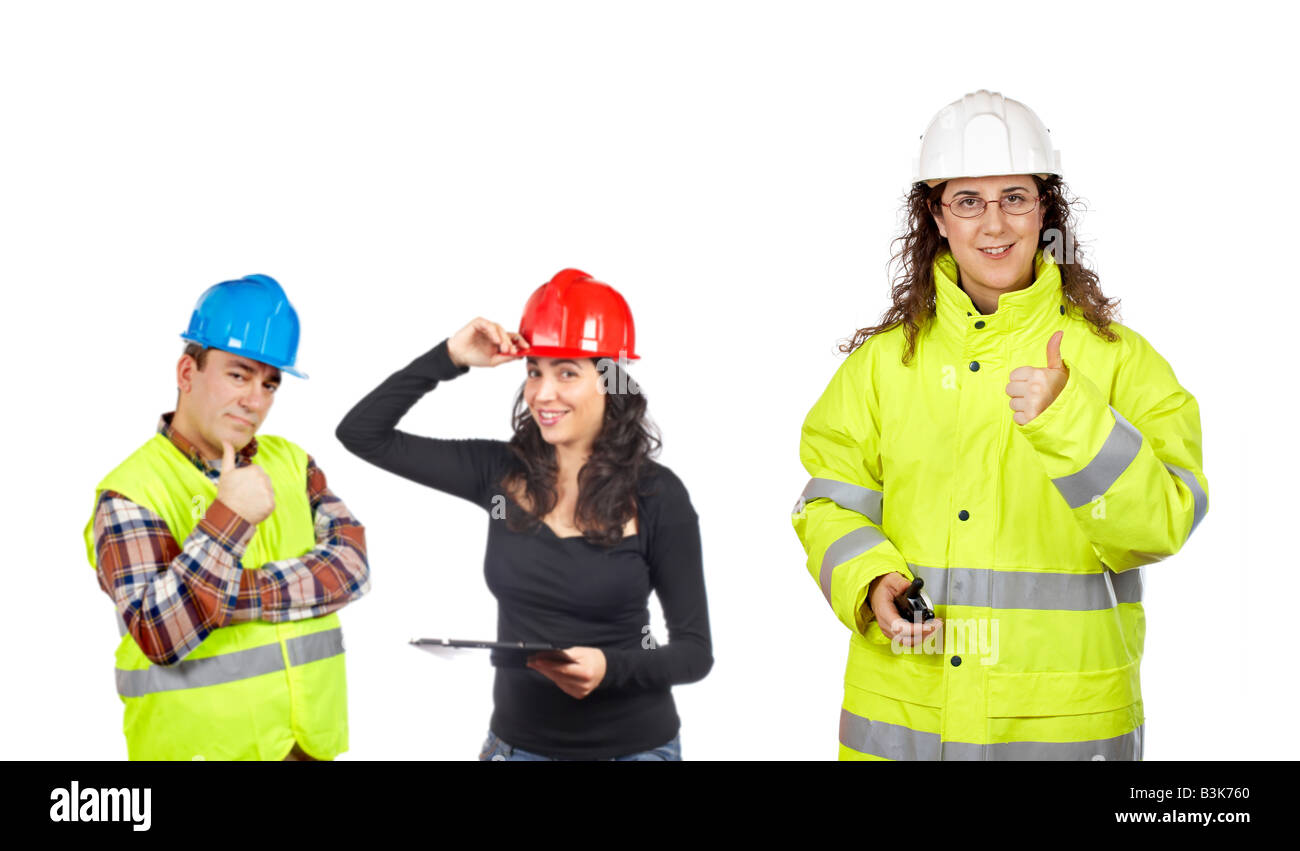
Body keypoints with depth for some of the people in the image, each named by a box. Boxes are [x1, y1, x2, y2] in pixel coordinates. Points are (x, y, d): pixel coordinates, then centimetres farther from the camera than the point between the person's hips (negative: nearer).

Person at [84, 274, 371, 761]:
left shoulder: (292, 463, 7)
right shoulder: (130, 492, -9)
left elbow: (351, 565, -7)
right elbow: (157, 638, -19)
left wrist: (236, 596, -18)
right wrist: (228, 520, -26)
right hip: (199, 746, -4)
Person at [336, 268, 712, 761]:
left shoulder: (656, 494, -12)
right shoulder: (500, 473, -4)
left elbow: (695, 649, -9)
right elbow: (361, 434, -3)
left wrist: (610, 668, -27)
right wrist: (450, 359, -12)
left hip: (631, 745, -3)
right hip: (519, 740, 3)